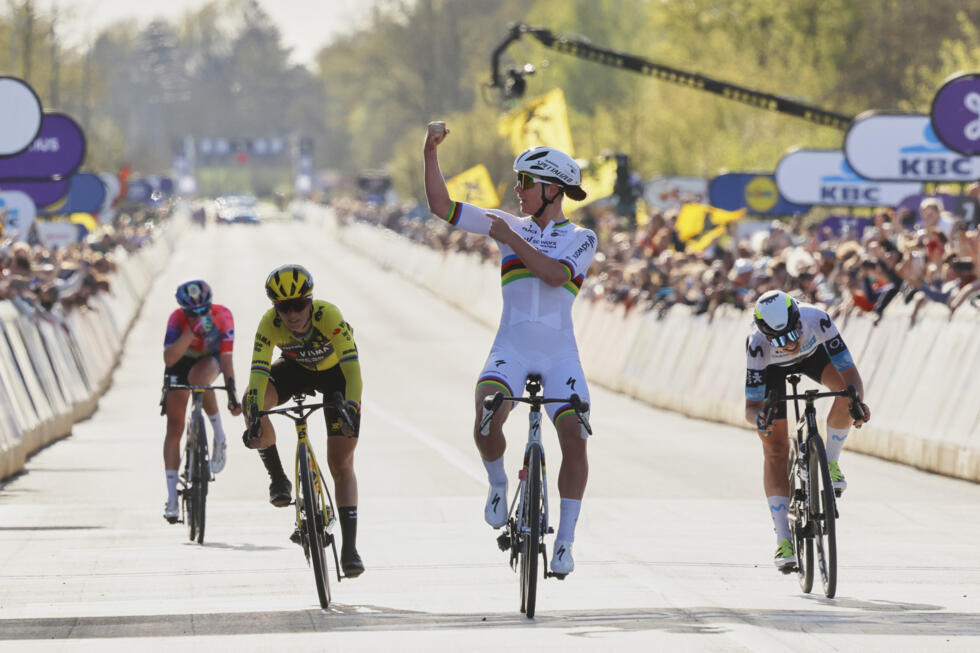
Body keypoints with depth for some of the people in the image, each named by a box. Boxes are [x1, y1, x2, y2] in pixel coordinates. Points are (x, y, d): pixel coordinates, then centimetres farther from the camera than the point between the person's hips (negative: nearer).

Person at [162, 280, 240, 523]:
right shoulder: (177, 319, -31)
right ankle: (172, 499, -3)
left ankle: (219, 437, -17)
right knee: (174, 428, -7)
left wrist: (232, 393, -40)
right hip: (181, 361, 1)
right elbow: (169, 359, -41)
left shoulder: (222, 316, -30)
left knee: (197, 378, -38)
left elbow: (226, 356, -31)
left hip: (210, 359, -1)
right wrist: (192, 331, -52)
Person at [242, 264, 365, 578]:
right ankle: (278, 479, -10)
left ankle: (349, 547, -7)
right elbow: (258, 373, -35)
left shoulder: (329, 316, -36)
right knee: (252, 400, -29)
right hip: (296, 369, 2)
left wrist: (351, 410, -56)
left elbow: (352, 367, -42)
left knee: (341, 462, -11)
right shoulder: (270, 323, -29)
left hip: (335, 373, -2)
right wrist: (254, 416, -49)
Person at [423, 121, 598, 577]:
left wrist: (512, 240, -12)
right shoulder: (509, 225, 10)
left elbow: (556, 274, -15)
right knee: (487, 418, -28)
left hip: (559, 354, 0)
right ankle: (497, 484, 3)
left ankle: (564, 542, -1)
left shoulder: (581, 239, 5)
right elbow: (442, 207, 4)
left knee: (574, 440, -14)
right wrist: (430, 153, -5)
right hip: (511, 348, 0)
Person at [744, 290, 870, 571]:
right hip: (771, 367, -1)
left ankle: (830, 463, -8)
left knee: (847, 389, -31)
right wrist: (758, 417, -61)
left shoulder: (817, 320, -41)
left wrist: (858, 400, -59)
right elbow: (751, 405, -38)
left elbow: (849, 371, -39)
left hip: (812, 353, 1)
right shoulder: (758, 344, -41)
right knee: (776, 450, -11)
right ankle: (783, 540, -9)